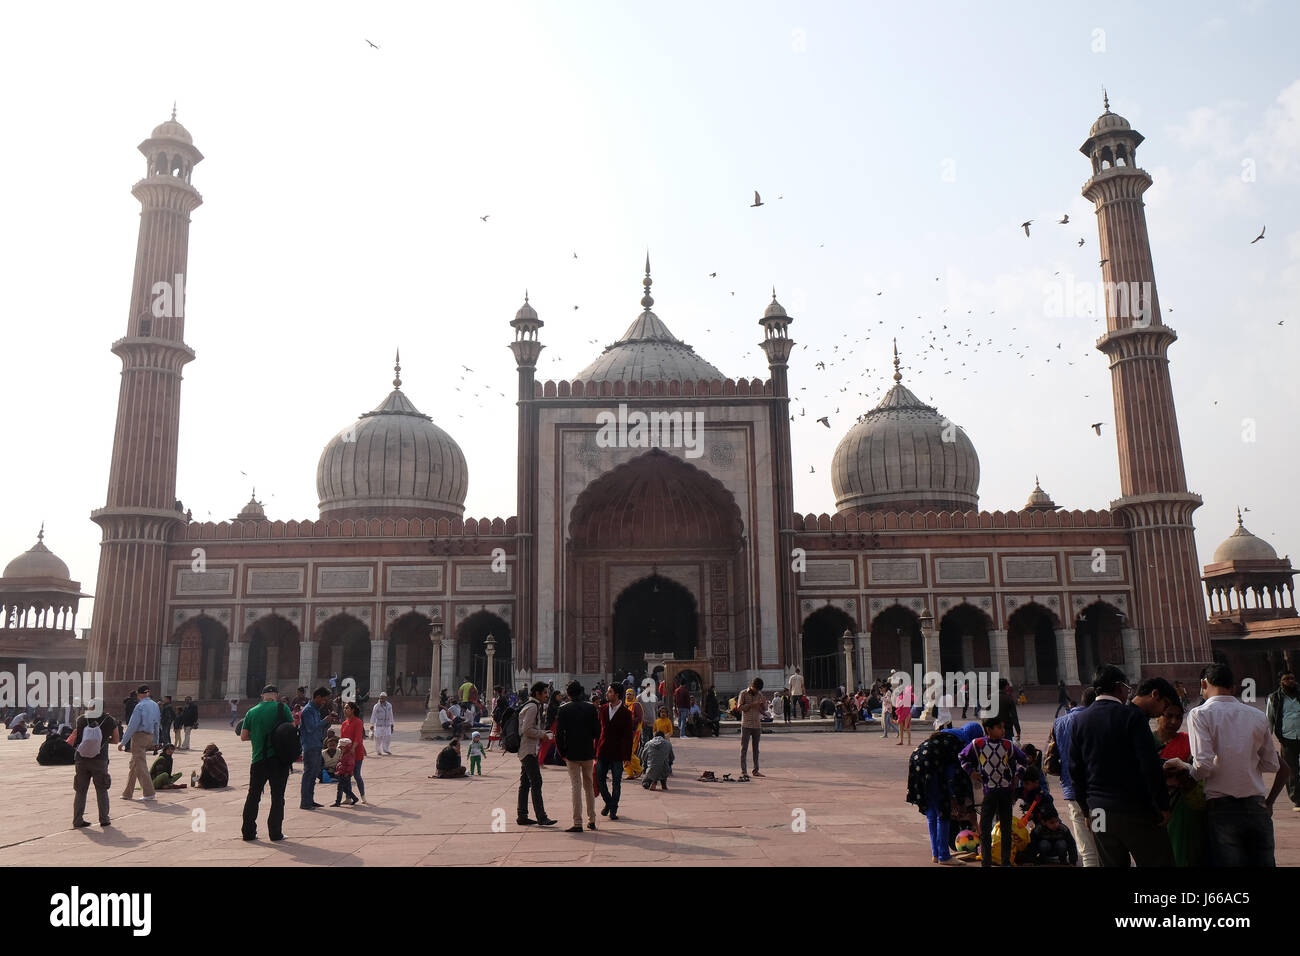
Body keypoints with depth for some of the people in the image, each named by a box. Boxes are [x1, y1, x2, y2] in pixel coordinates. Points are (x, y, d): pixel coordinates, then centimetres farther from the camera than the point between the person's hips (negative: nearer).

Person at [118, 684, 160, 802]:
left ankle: (149, 794, -8)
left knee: (140, 765, -4)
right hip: (150, 736, 8)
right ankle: (128, 793, 24)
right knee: (133, 765, 18)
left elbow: (132, 725, -14)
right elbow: (156, 725, 15)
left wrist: (123, 742, -10)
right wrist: (155, 741, 20)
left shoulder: (140, 706, -12)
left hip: (139, 736, -8)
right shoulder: (155, 705, 11)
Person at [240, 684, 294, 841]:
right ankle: (276, 833, 5)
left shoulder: (252, 712, 5)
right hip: (279, 759, -3)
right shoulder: (282, 708, -5)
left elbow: (243, 736, 7)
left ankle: (248, 832, 17)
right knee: (277, 797, 4)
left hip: (258, 760, 3)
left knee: (253, 796, 15)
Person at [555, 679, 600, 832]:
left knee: (575, 786, 1)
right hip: (588, 753, 2)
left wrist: (562, 752, 4)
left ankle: (578, 823, -2)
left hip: (572, 753, -2)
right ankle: (591, 821, 21)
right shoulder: (591, 707, -1)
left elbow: (559, 733, -8)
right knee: (589, 785, 15)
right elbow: (597, 732, -1)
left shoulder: (564, 709, -7)